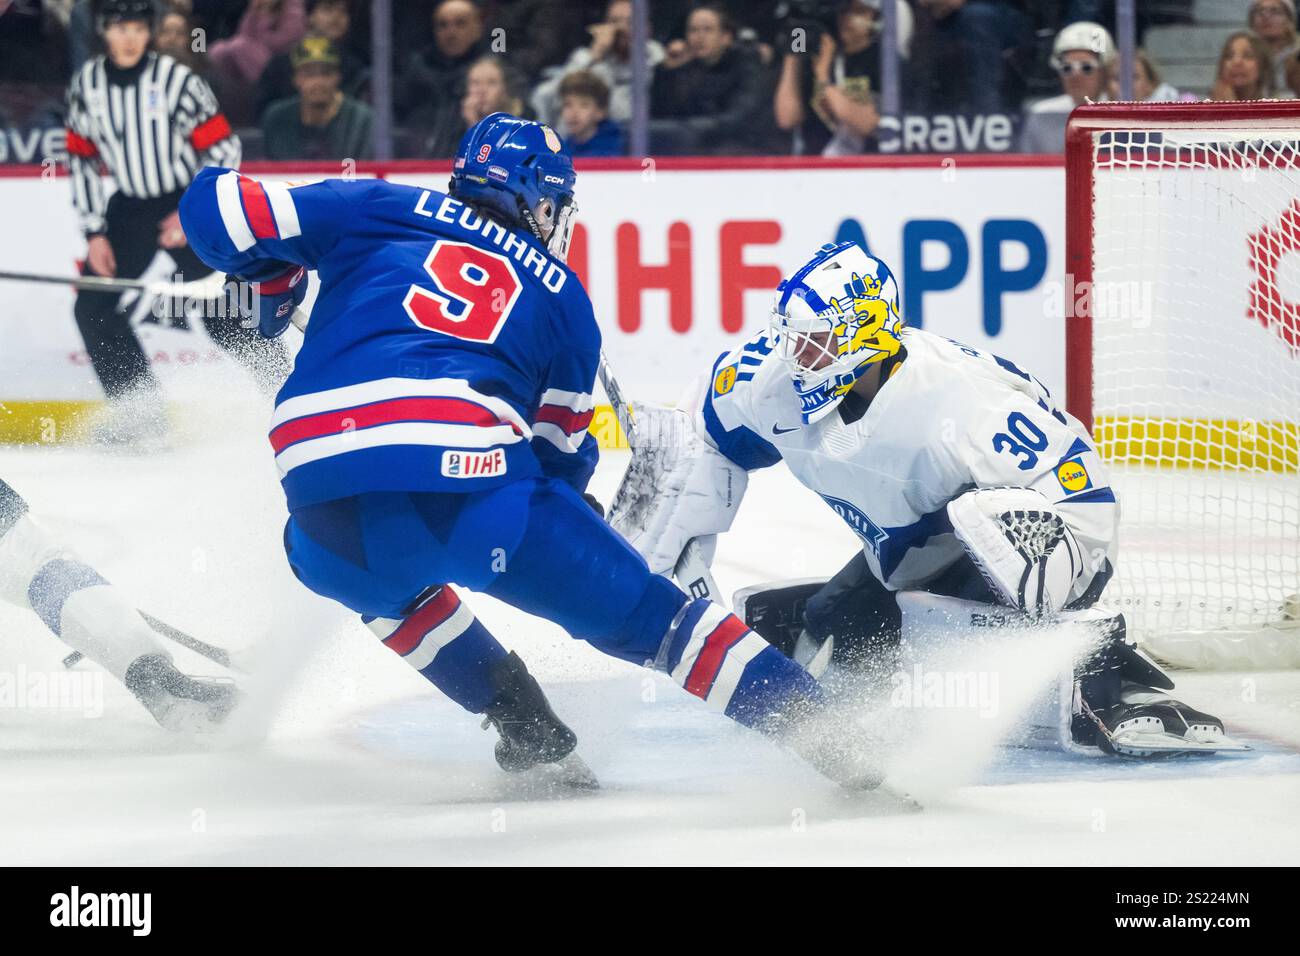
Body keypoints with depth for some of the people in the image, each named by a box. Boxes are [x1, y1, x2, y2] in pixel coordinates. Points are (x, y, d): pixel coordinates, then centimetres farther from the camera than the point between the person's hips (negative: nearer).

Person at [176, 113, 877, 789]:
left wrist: (272, 275, 37)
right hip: (470, 474, -1)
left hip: (328, 505, 1)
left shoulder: (375, 212, 23)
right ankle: (805, 721, 5)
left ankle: (525, 729, 23)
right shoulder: (563, 296, 25)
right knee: (644, 612, 13)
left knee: (387, 582, 36)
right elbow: (559, 451, 28)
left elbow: (216, 206, 18)